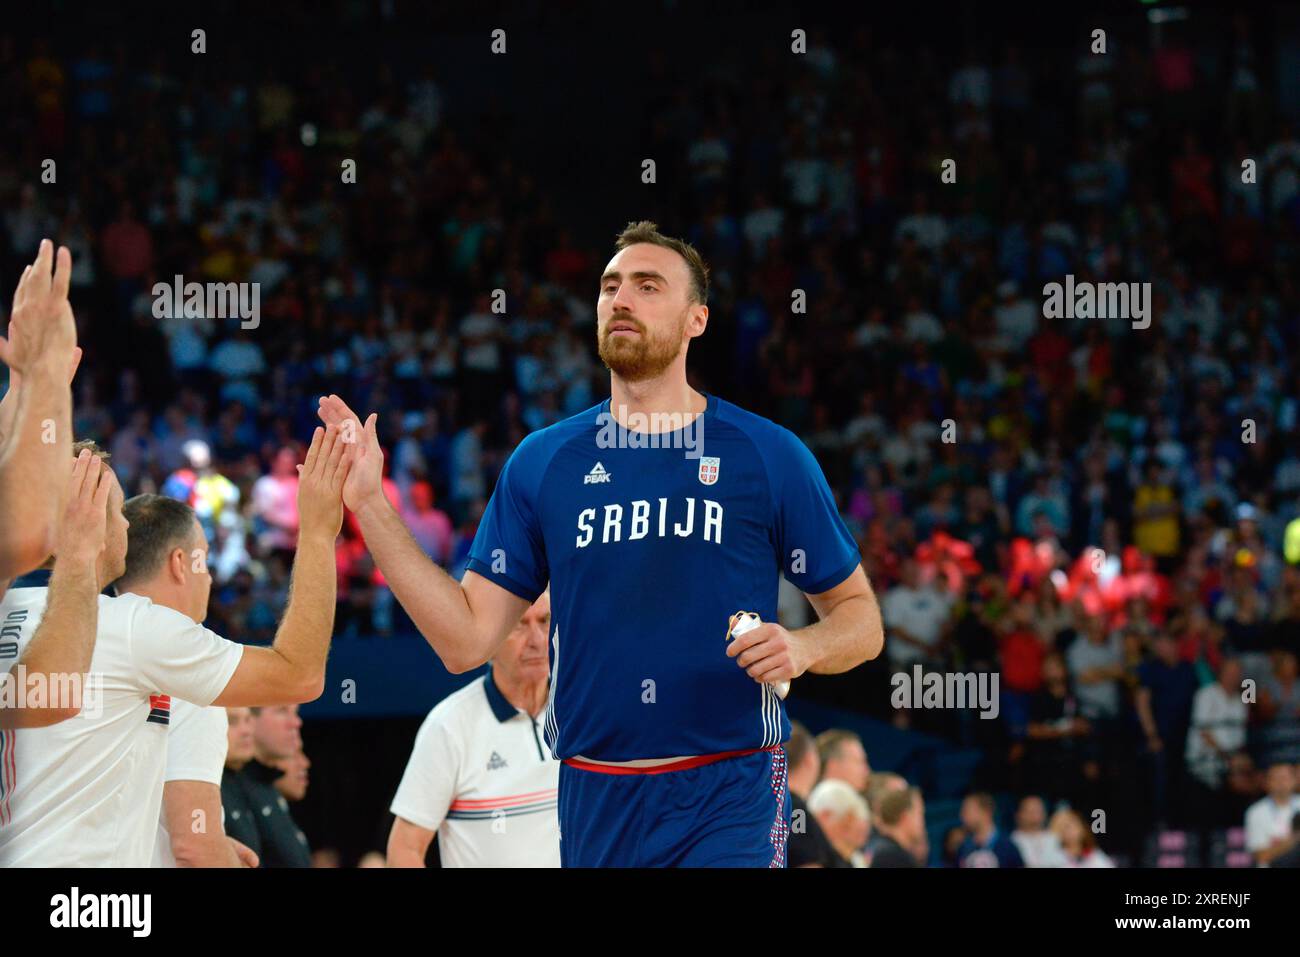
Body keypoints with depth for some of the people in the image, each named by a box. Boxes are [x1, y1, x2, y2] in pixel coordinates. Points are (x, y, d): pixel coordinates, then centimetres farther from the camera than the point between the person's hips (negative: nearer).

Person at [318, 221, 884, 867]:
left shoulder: (768, 455, 1)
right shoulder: (543, 462, 7)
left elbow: (860, 619, 7)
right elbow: (465, 641, 4)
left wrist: (803, 648, -16)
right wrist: (369, 504, -2)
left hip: (726, 793, -3)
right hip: (594, 800, 3)